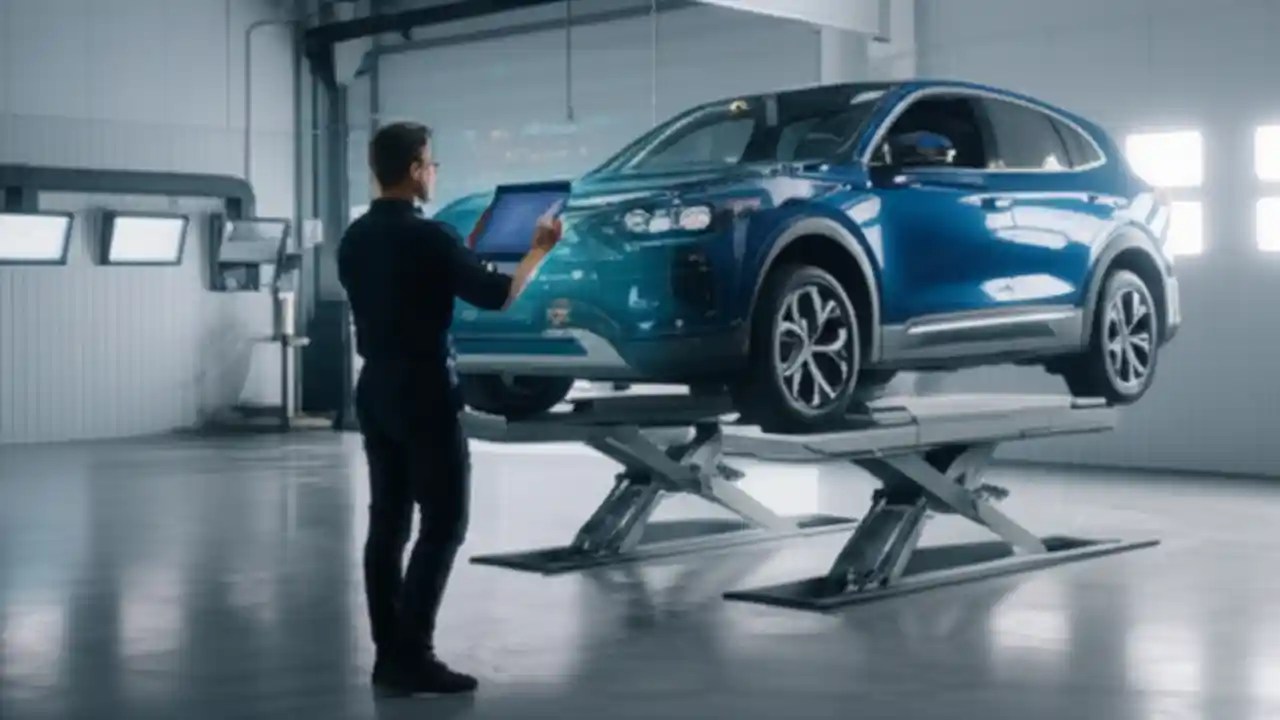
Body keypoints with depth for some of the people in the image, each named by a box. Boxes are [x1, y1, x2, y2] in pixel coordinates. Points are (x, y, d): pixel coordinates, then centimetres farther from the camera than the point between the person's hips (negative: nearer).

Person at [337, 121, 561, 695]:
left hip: (375, 389, 8)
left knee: (387, 521, 9)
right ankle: (411, 656, -7)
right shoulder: (427, 237, -16)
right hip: (423, 393, -8)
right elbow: (496, 295, -13)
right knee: (443, 523, -4)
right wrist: (540, 249, 1)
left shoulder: (355, 238, 9)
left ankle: (389, 652, 12)